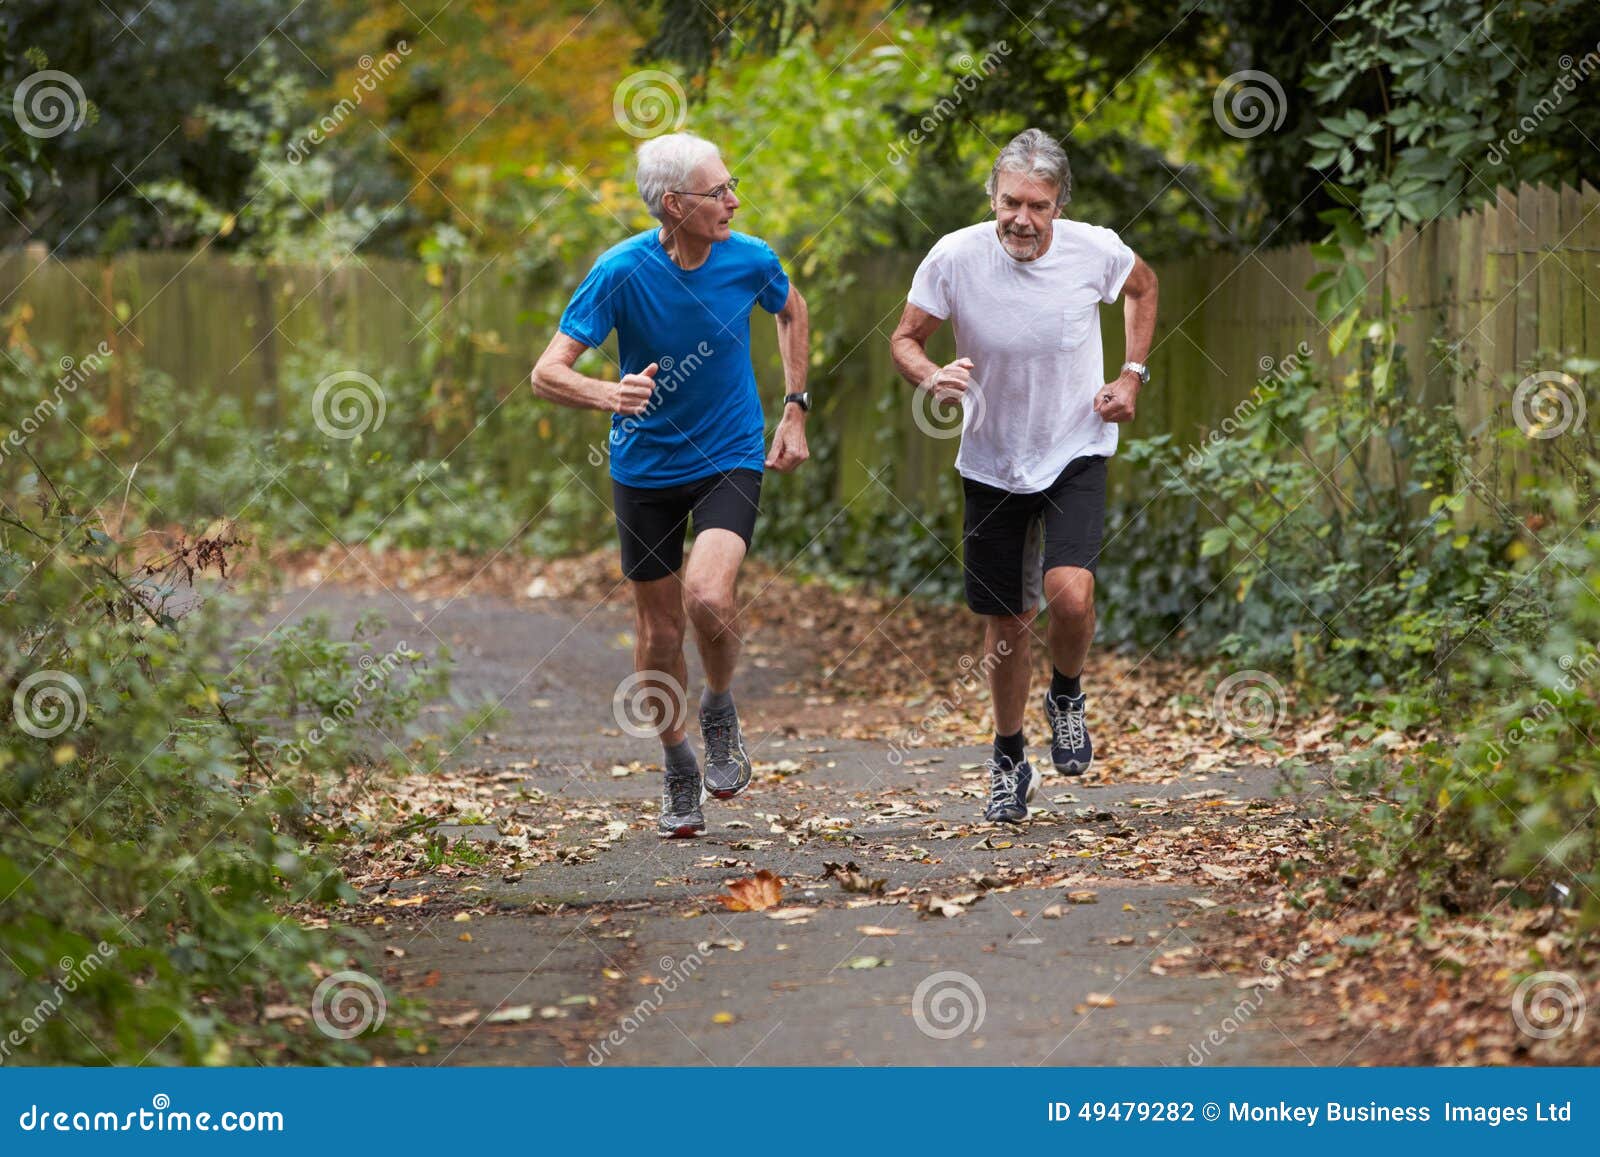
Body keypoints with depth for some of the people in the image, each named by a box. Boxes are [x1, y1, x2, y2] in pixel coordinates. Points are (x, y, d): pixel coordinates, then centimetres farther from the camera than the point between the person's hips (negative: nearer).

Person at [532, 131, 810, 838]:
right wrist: (611, 395, -42)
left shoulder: (751, 260, -11)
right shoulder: (622, 271, -18)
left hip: (731, 458, 0)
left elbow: (791, 310, 15)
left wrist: (794, 408, 8)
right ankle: (678, 771, 30)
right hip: (646, 466, 0)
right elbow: (548, 373, -21)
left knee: (708, 597, -25)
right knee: (659, 629, 8)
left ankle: (720, 712, 6)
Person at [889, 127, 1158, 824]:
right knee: (1006, 621, 10)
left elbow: (1143, 286, 10)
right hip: (993, 461, 1)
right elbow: (905, 339, -4)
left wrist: (1132, 376, 1)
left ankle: (1067, 696, 11)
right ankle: (1009, 760, 33)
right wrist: (933, 379, -26)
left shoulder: (1096, 251, -14)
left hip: (1076, 453, -1)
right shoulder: (955, 258, -18)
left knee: (1070, 594, -23)